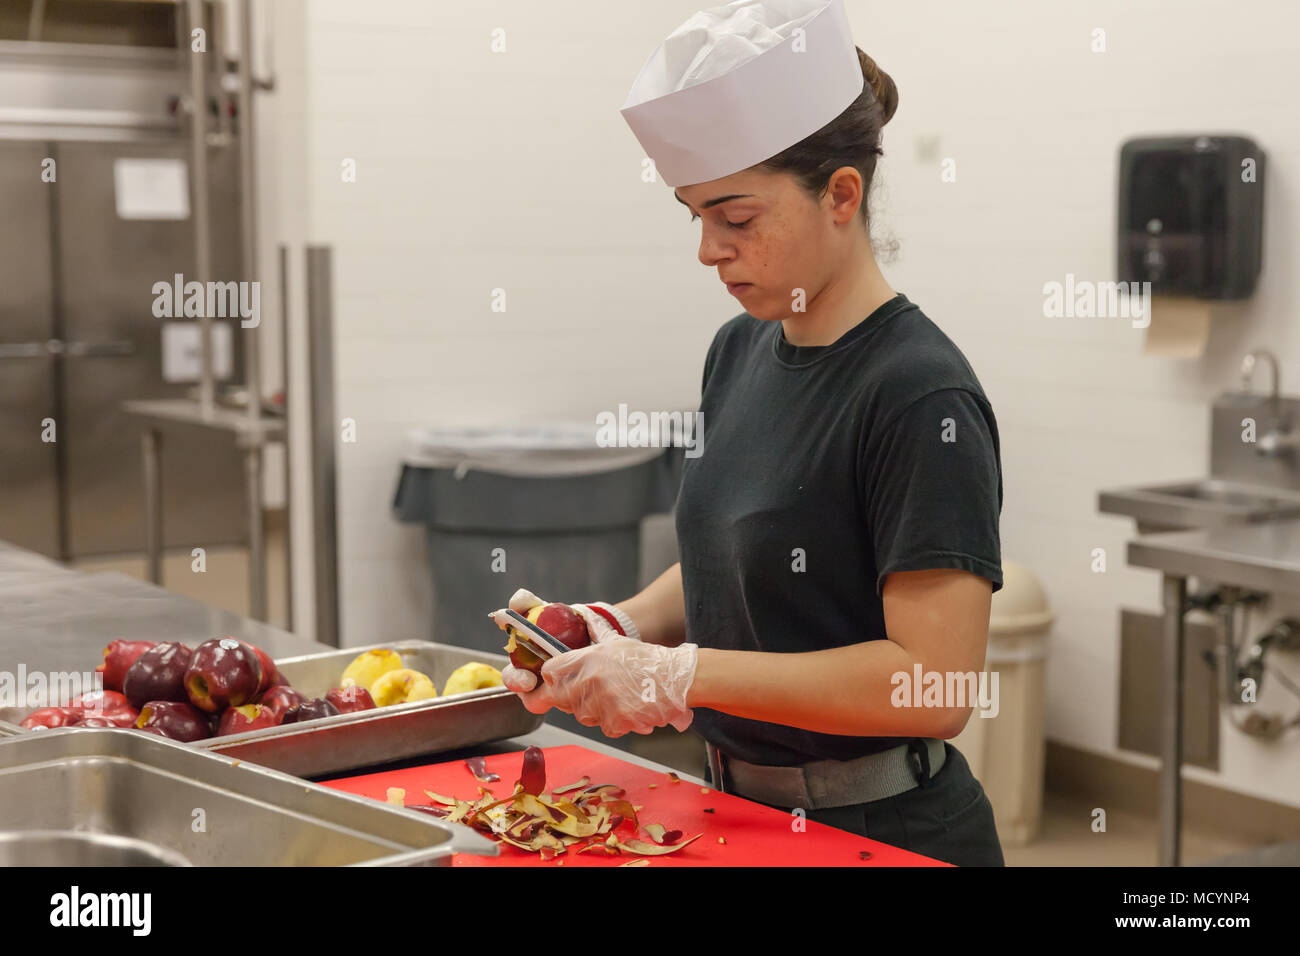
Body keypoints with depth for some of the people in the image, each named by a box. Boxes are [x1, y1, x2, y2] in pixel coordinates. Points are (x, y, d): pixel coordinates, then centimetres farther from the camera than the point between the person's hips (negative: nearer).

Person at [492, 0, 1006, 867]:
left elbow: (934, 684, -25)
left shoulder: (922, 396, -20)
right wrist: (616, 628, -3)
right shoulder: (741, 350, 4)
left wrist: (681, 674, -24)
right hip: (739, 808, 7)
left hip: (884, 832, -7)